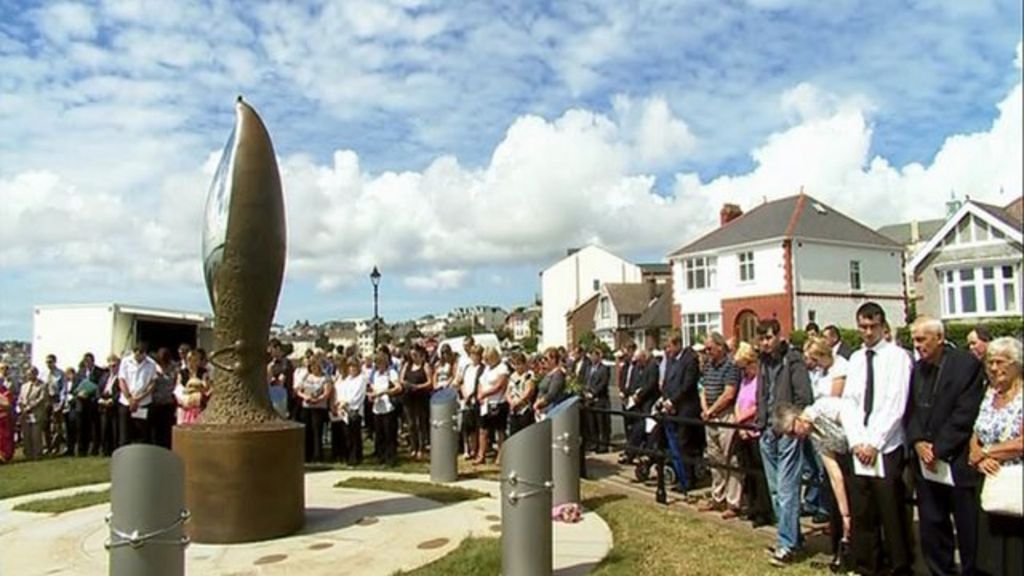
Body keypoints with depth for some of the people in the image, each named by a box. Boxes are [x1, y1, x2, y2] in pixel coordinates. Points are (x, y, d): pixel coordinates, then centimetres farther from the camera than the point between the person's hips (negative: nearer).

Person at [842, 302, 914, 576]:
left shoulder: (898, 357, -6)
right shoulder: (855, 359, 11)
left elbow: (895, 406, -11)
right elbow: (848, 402, 8)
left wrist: (874, 443, -12)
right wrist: (856, 442, -4)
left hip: (887, 448, -5)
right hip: (858, 448, 5)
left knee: (892, 512, 1)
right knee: (860, 512, 9)